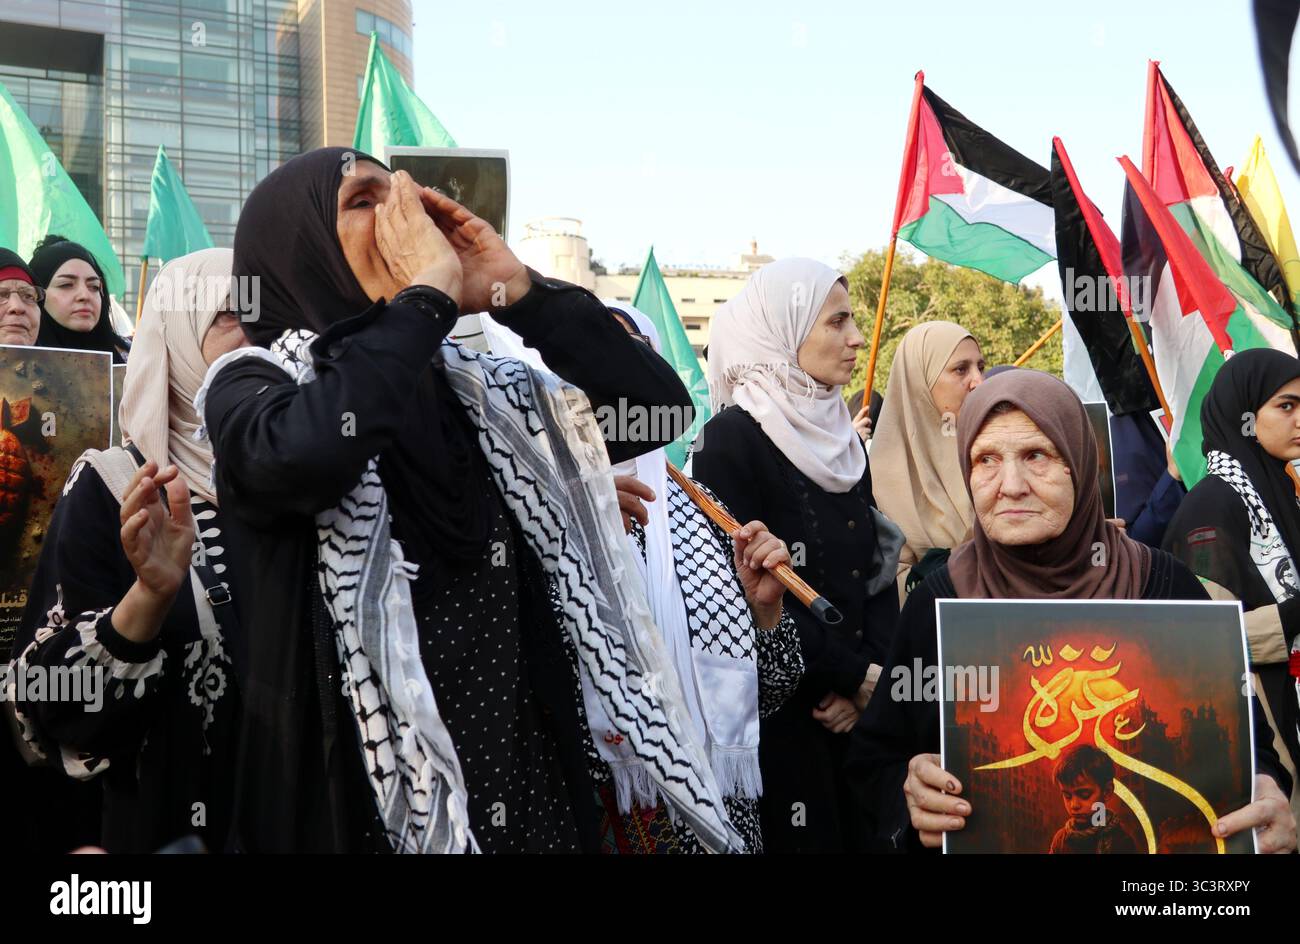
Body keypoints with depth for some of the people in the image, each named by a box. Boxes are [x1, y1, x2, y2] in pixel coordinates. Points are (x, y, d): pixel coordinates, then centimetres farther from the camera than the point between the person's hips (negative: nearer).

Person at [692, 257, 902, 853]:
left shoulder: (839, 435, 11)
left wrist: (869, 673, -6)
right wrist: (854, 677, -12)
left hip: (851, 708, 7)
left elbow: (876, 567, 10)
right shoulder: (731, 437, -11)